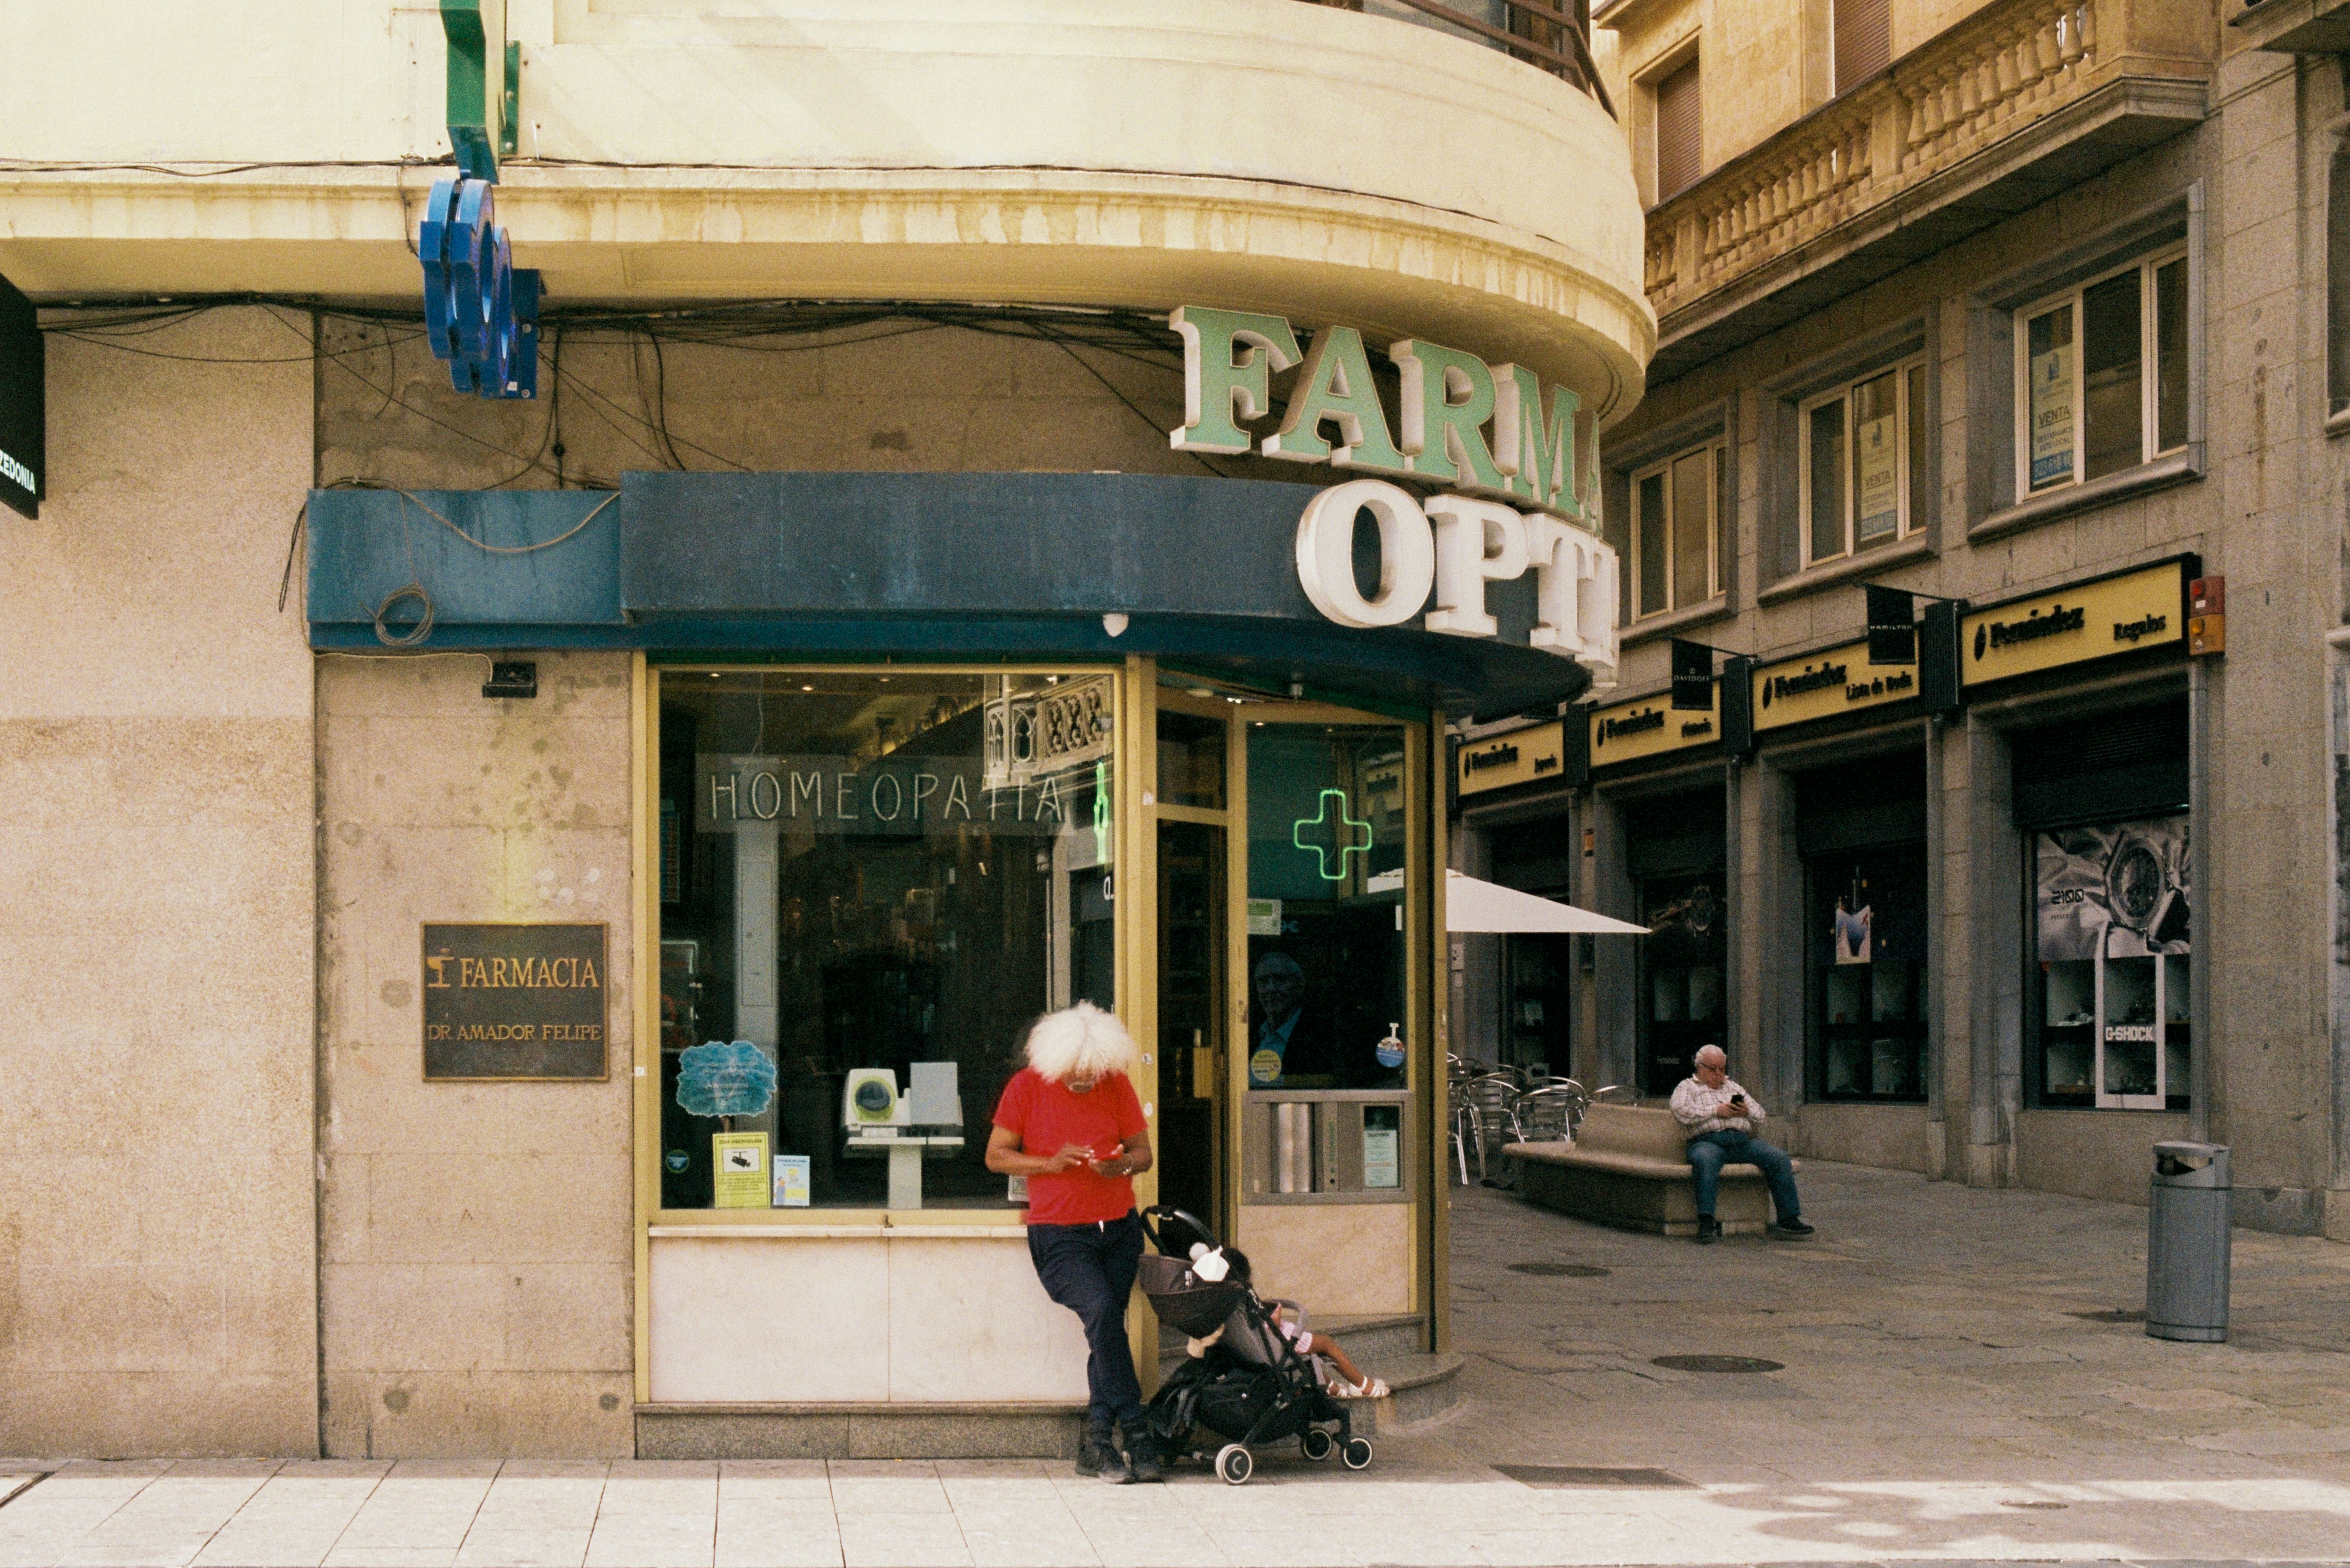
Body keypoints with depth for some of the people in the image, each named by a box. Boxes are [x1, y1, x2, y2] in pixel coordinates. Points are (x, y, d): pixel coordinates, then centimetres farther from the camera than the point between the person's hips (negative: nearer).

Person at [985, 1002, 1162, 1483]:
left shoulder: (1117, 1084, 4)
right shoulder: (1027, 1087, -3)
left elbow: (1143, 1152, 9)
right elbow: (996, 1156, -1)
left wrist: (1124, 1163, -14)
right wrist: (1051, 1163, -16)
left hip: (1119, 1227, 4)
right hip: (1059, 1235, -3)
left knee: (1107, 1325, -6)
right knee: (1102, 1310, -24)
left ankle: (1097, 1446, 3)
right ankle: (1136, 1434, -19)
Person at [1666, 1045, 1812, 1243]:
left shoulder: (1734, 1087, 32)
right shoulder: (1687, 1087, 16)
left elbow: (1760, 1115, 29)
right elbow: (1680, 1113, -5)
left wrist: (1747, 1111, 4)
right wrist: (1716, 1110, -6)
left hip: (1742, 1140, 5)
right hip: (1707, 1140, -5)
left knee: (1779, 1158, -18)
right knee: (1705, 1161, -41)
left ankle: (1788, 1218, -16)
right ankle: (1706, 1223, -40)